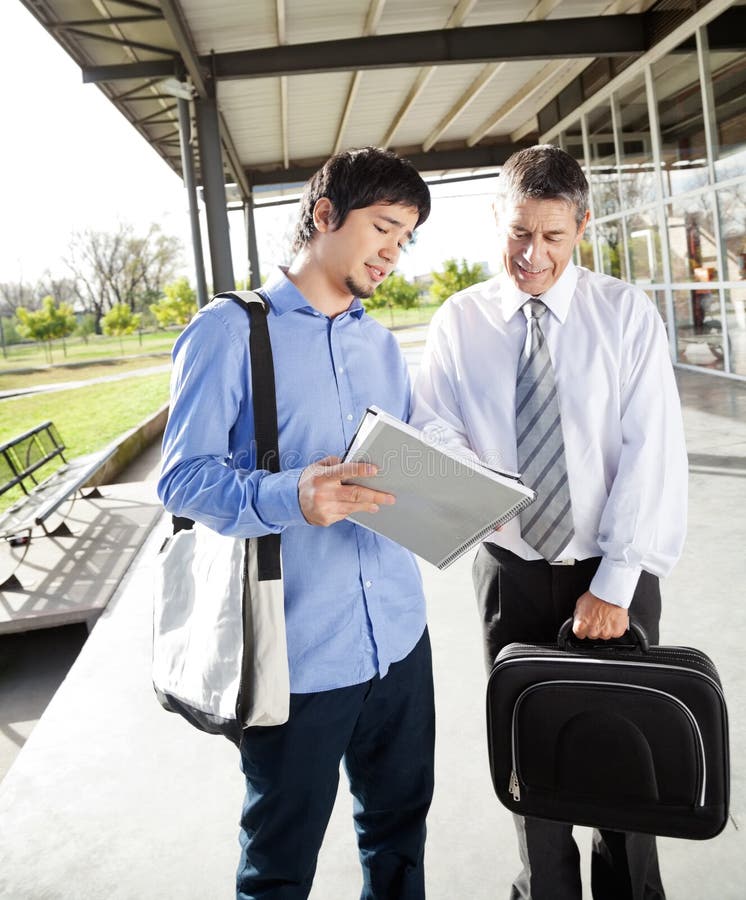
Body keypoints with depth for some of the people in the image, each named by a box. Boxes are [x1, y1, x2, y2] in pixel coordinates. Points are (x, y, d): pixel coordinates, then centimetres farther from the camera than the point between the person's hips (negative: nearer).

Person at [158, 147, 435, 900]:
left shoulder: (382, 346, 15)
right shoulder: (230, 330, -7)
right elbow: (182, 478, -13)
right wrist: (291, 499, -30)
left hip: (398, 637, 6)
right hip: (296, 652, -6)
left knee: (400, 824, 22)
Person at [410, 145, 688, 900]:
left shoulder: (626, 313, -7)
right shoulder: (459, 321, -3)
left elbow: (651, 450, -12)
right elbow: (434, 430, -7)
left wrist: (615, 582, -16)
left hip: (614, 575, -1)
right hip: (511, 573, 1)